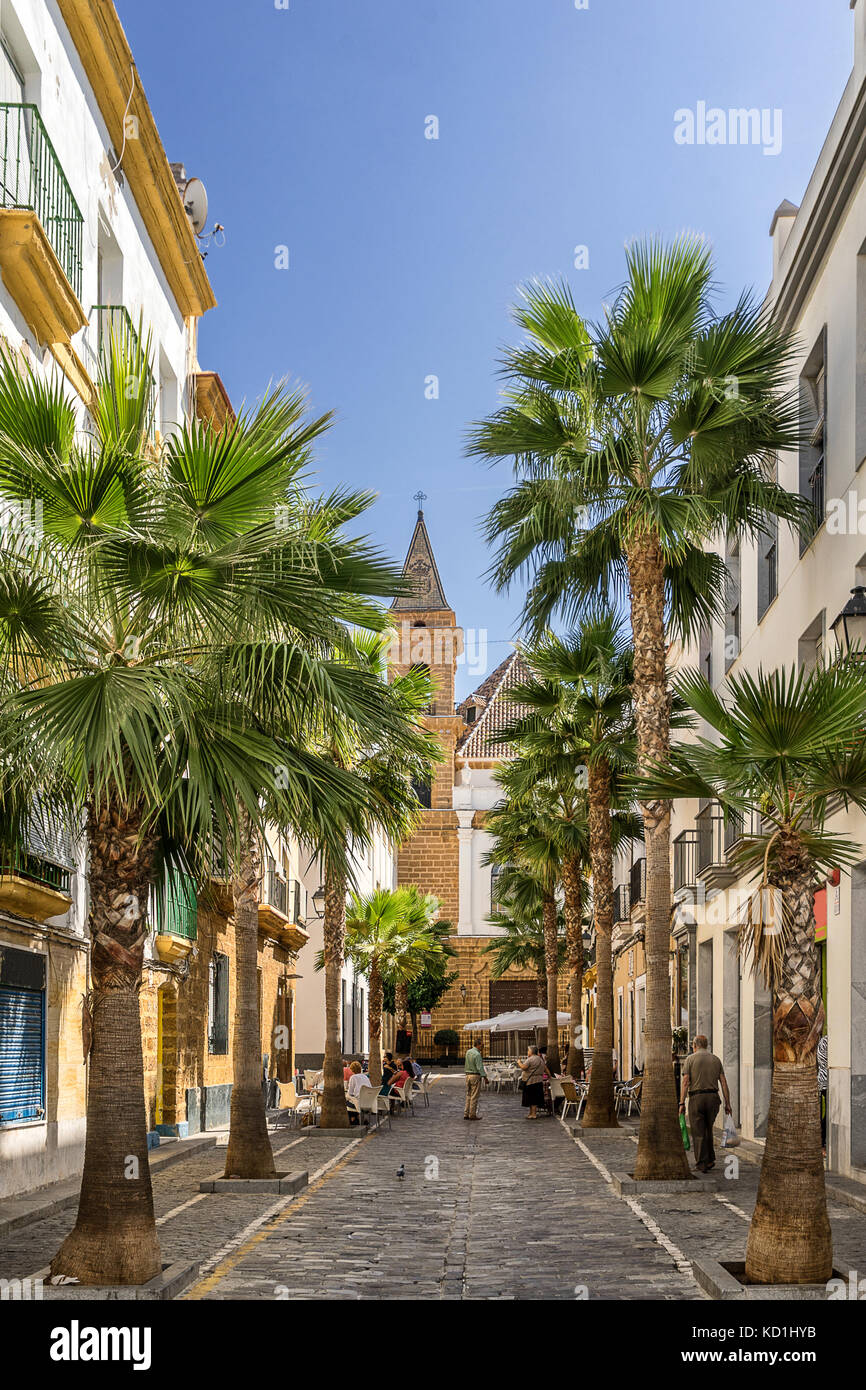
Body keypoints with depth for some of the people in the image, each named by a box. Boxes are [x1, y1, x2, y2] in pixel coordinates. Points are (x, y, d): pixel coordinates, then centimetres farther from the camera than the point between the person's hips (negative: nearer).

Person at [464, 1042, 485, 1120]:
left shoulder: (468, 1052, 7)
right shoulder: (477, 1054, -16)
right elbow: (480, 1067, -22)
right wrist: (485, 1077, -22)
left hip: (468, 1075, 7)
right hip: (476, 1076, -7)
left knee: (468, 1096, 11)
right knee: (474, 1096, -4)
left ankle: (466, 1114, 9)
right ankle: (472, 1115, -3)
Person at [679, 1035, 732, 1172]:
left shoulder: (690, 1059, 0)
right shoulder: (715, 1059, 11)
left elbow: (685, 1082, -8)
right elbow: (723, 1082, 5)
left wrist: (682, 1103, -8)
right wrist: (727, 1103, 6)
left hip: (696, 1098, -3)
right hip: (713, 1098, 4)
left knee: (698, 1133, 2)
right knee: (708, 1130, 20)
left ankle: (702, 1164, 1)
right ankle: (710, 1159, 16)